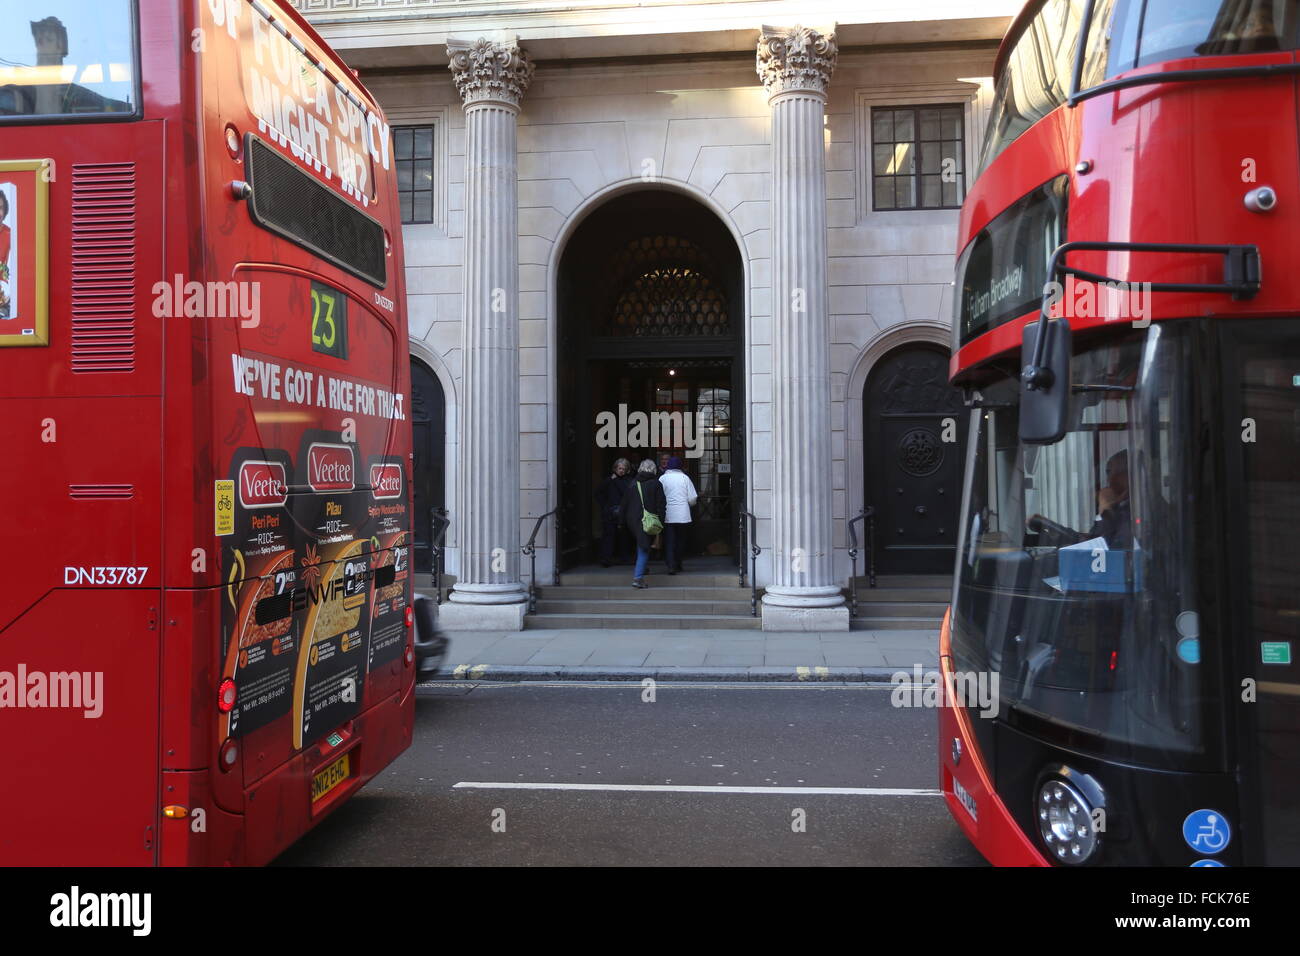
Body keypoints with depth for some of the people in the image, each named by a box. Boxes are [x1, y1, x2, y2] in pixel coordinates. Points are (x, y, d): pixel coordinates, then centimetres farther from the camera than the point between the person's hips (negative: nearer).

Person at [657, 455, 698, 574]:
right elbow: (692, 499, -1)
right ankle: (678, 564, 20)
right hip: (683, 516, 0)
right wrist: (689, 503, 21)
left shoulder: (662, 478, -1)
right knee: (681, 541, 13)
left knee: (669, 542, 2)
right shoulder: (685, 478, 0)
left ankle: (671, 565, -9)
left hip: (668, 516, 0)